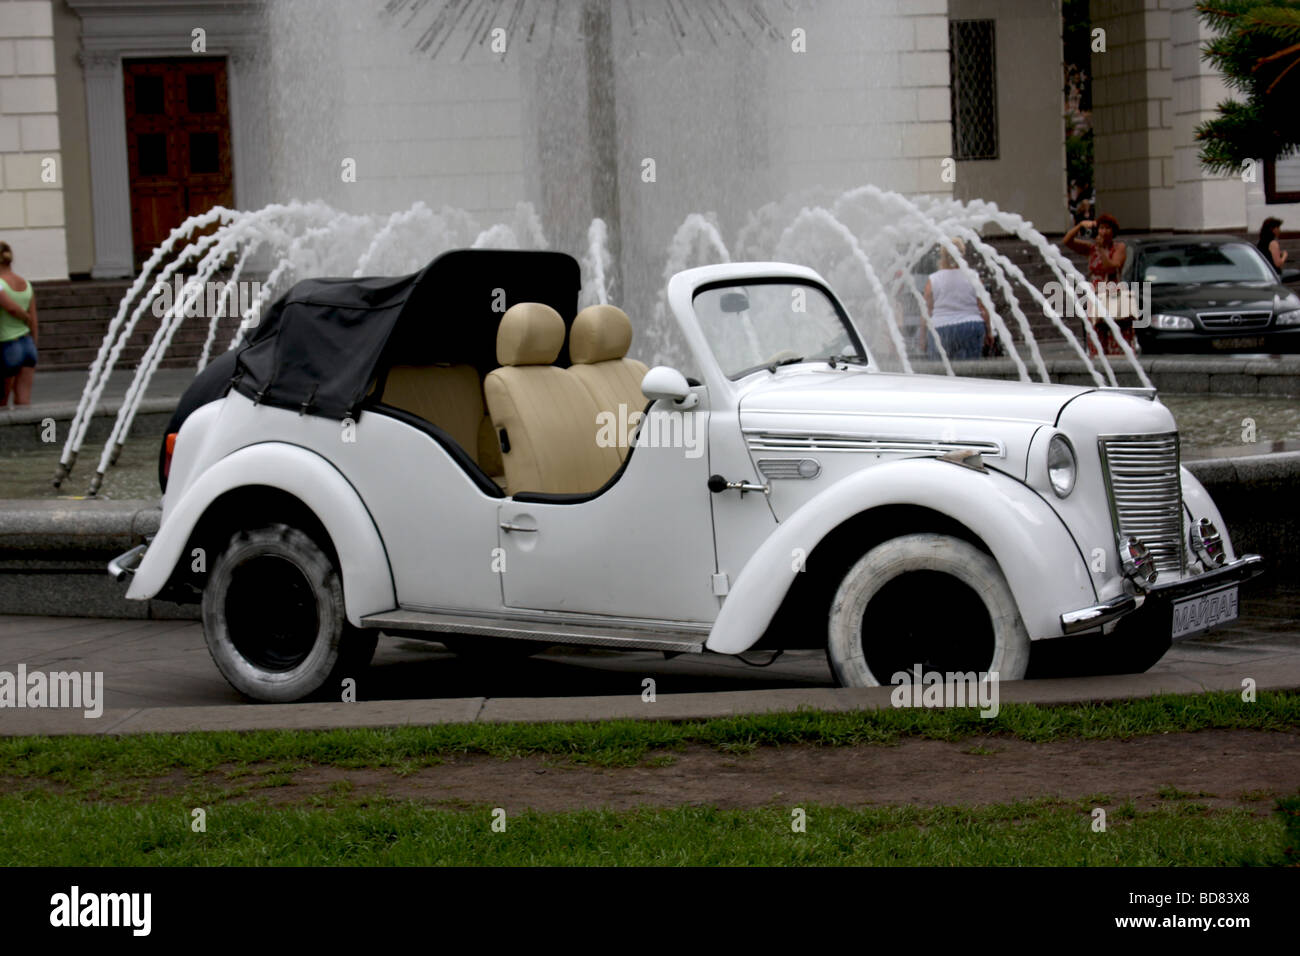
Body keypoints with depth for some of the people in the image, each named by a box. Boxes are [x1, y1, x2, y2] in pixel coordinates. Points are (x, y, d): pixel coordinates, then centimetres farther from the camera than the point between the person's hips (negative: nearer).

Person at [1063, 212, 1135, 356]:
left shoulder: (1120, 248, 1)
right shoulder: (1091, 248, 9)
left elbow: (1112, 268, -14)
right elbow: (1067, 241, -2)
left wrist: (1101, 249, -23)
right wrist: (1081, 225, -15)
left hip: (1115, 299, -3)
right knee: (1098, 350, -2)